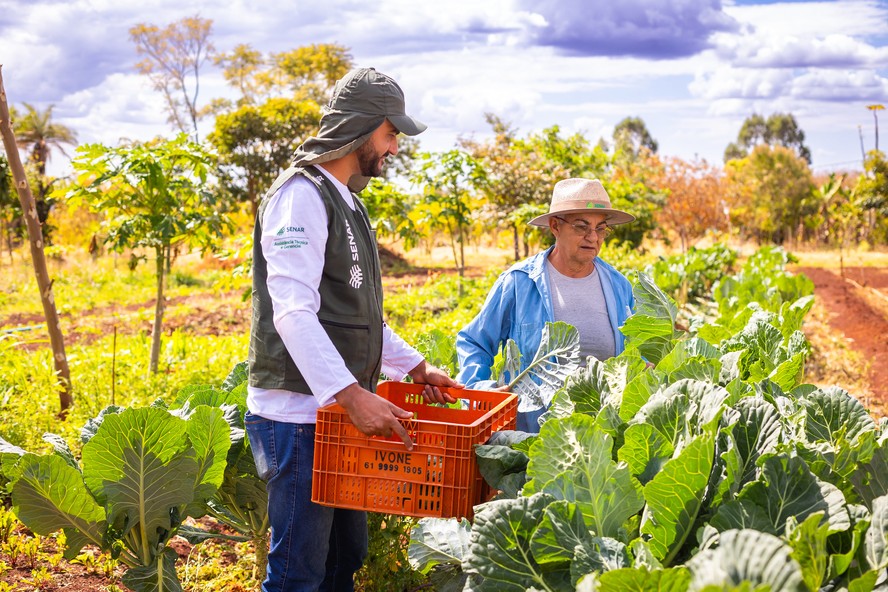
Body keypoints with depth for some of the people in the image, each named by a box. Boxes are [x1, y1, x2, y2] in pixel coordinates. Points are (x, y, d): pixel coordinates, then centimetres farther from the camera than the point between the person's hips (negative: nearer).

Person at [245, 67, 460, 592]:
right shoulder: (301, 195, -13)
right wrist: (352, 394, -33)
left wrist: (415, 366, 21)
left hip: (340, 411, 10)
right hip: (299, 415, -10)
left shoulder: (347, 203, 19)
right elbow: (292, 311, -25)